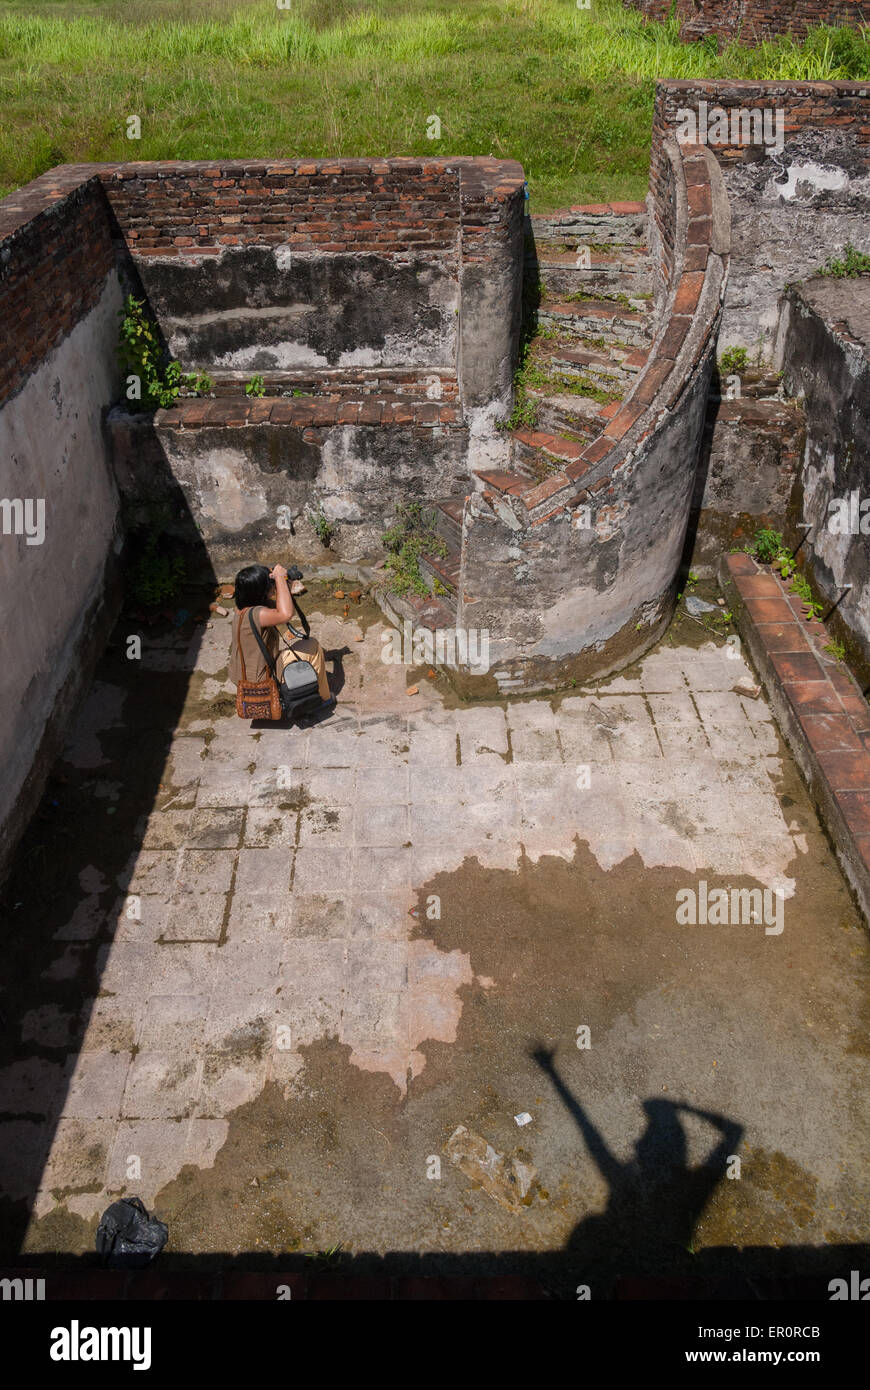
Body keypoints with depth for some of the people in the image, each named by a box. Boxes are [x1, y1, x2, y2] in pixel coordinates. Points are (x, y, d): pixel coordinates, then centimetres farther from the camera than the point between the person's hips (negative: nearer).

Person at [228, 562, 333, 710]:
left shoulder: (242, 608, -3)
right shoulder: (254, 614, -33)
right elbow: (286, 613, -50)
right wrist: (279, 577, -37)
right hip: (259, 680, -10)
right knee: (312, 648, 0)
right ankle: (323, 697, 17)